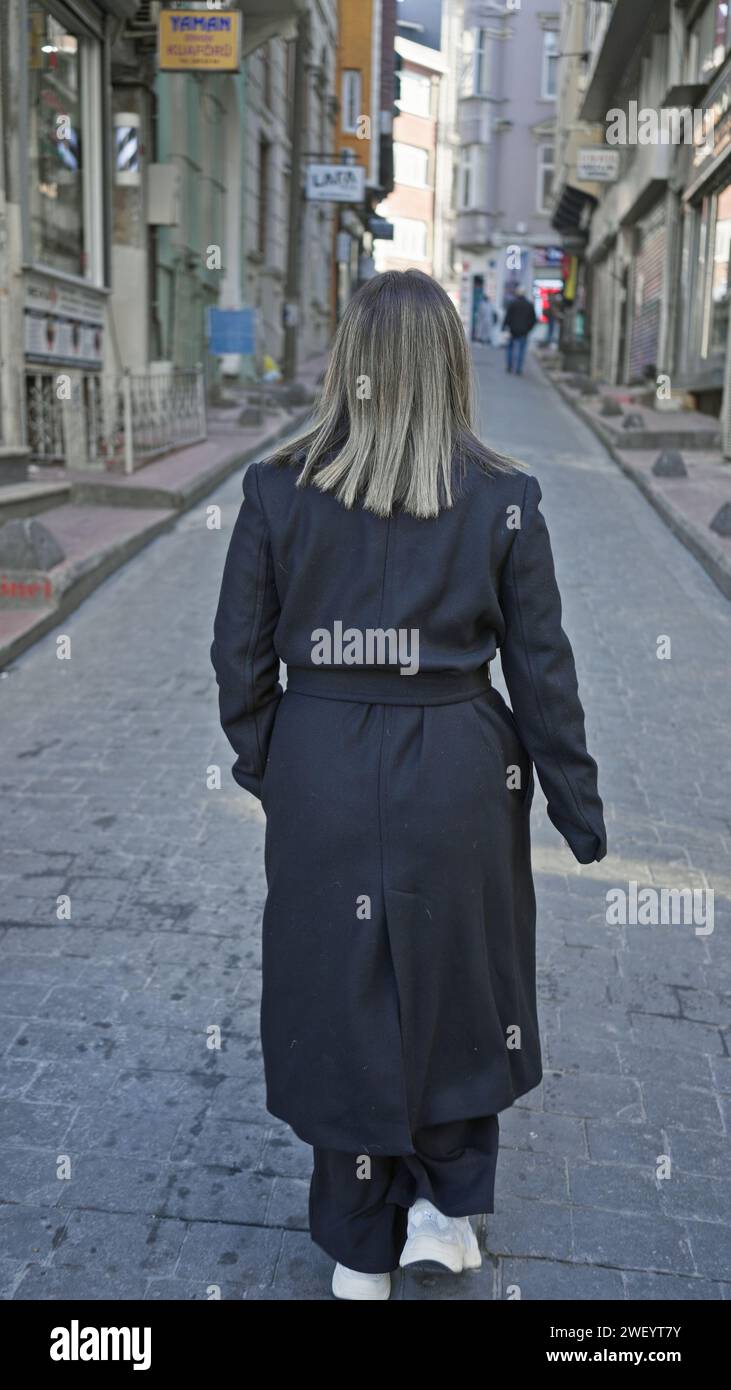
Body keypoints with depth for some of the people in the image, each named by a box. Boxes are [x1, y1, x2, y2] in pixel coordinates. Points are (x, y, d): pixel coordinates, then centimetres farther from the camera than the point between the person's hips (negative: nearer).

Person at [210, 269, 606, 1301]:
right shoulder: (503, 499, -8)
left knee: (344, 991, 15)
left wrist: (261, 764, 14)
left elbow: (240, 654, -2)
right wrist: (579, 808, 7)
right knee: (461, 979, 23)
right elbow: (542, 670, -4)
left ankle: (362, 1251, 32)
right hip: (460, 775, 0)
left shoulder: (276, 490, -7)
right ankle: (444, 1203, 30)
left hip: (323, 771, 1)